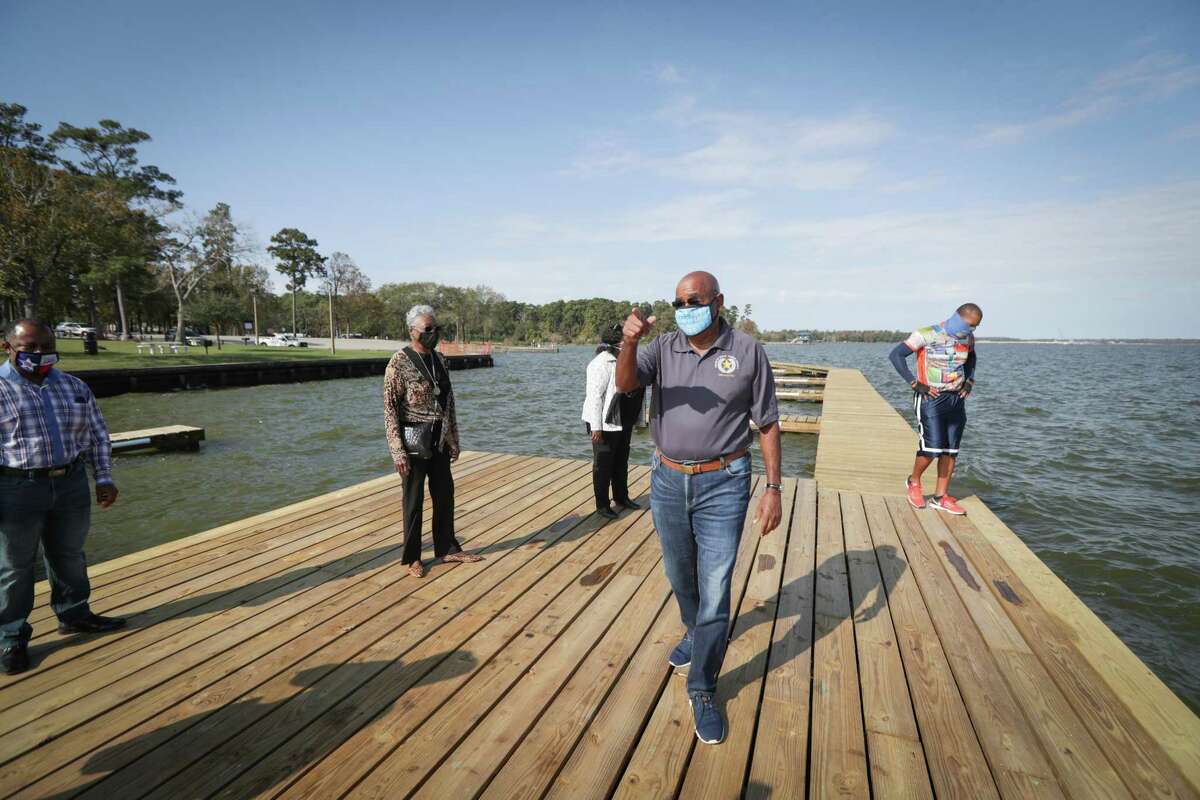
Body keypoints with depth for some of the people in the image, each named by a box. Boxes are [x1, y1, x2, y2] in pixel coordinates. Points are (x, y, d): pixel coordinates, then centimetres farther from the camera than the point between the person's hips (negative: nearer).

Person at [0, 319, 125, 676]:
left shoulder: (74, 387, 8)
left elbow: (97, 435, 12)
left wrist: (104, 479, 6)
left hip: (71, 485, 4)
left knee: (69, 556, 17)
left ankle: (74, 614, 33)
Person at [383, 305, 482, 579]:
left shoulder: (439, 360, 7)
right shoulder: (399, 363, -13)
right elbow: (390, 410, -14)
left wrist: (453, 440, 12)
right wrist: (398, 452, -18)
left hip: (439, 442, 6)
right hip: (414, 443, -6)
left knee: (445, 496, 14)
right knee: (414, 501, 6)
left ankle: (447, 549, 30)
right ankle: (412, 558, 21)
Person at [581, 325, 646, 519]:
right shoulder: (602, 363, -18)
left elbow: (635, 391, 16)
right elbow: (594, 395, -20)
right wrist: (596, 426, -23)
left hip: (623, 423, 8)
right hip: (605, 423, -8)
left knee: (621, 462, 20)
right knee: (603, 465, 4)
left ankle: (621, 497, 35)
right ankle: (602, 505, 16)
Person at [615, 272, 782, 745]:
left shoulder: (747, 352, -7)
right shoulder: (662, 348, -1)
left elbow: (767, 424, -3)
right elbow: (625, 384, -18)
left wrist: (773, 488, -8)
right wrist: (629, 342, -38)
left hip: (723, 484, -3)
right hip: (667, 481, 3)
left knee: (715, 590, 0)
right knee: (679, 576, 22)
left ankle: (702, 691, 19)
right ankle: (695, 633, 52)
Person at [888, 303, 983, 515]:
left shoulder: (968, 338, 8)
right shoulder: (927, 334, -13)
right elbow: (896, 354, -16)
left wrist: (970, 381, 14)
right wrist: (914, 383, -19)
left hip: (957, 400, 7)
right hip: (931, 399, -6)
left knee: (951, 450, 5)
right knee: (932, 447, -13)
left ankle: (941, 497, 14)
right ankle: (913, 482, 14)